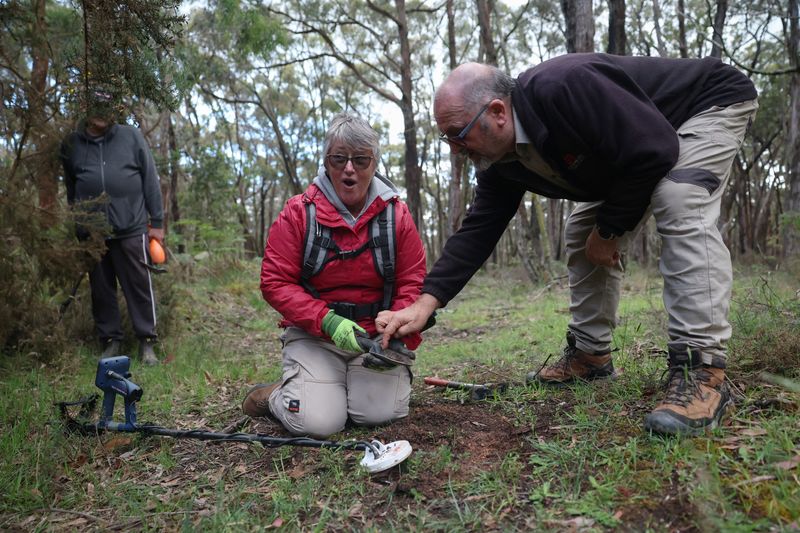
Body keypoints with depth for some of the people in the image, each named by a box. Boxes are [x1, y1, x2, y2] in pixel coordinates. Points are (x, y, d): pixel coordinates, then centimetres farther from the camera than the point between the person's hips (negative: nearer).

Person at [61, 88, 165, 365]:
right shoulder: (71, 144, 7)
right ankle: (110, 340, 22)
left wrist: (157, 222, 0)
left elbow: (150, 180, 1)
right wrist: (77, 228, 16)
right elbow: (70, 190, 16)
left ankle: (147, 341, 13)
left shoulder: (131, 137, 0)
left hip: (131, 229, -2)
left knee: (139, 286, 2)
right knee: (101, 289, 9)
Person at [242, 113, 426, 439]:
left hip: (376, 334, 2)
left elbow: (412, 284, -1)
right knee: (317, 422, -18)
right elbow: (275, 283, -7)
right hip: (314, 334, -1)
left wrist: (397, 338, -17)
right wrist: (327, 321, -21)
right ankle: (274, 394, 16)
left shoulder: (396, 215, 0)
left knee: (380, 413, -18)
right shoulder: (298, 213, -5)